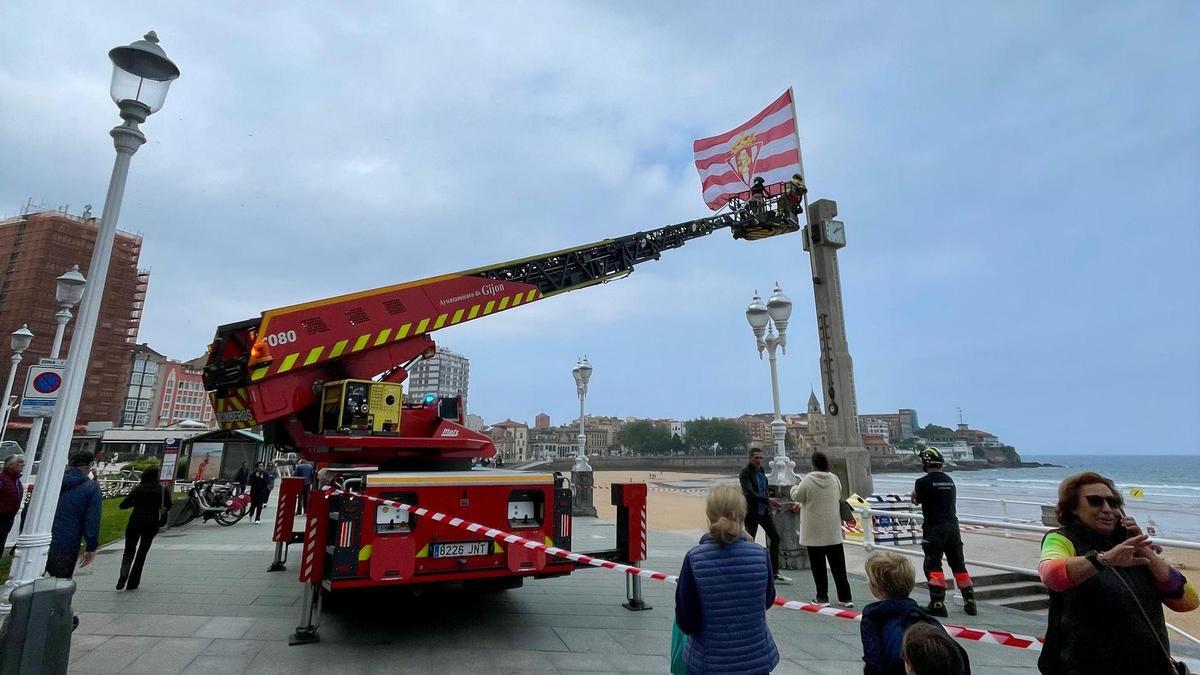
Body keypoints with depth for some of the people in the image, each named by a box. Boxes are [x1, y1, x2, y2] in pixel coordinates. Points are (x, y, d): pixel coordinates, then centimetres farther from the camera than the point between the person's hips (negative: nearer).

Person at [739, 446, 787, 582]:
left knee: (775, 537, 9)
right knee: (749, 541, 1)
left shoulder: (761, 470, 7)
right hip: (752, 512, -8)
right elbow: (750, 493, -28)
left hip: (764, 510, 8)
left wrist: (769, 505, 12)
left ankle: (775, 573, 19)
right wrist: (768, 500, -36)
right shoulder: (745, 473, -17)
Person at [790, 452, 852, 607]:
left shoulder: (808, 480, -15)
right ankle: (845, 597, 16)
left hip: (814, 532, -4)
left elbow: (797, 496, -3)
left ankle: (822, 597, 13)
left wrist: (794, 488, 17)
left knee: (819, 567, 7)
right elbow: (839, 497, 14)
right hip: (833, 532, 4)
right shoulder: (835, 479, -1)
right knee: (838, 566, 12)